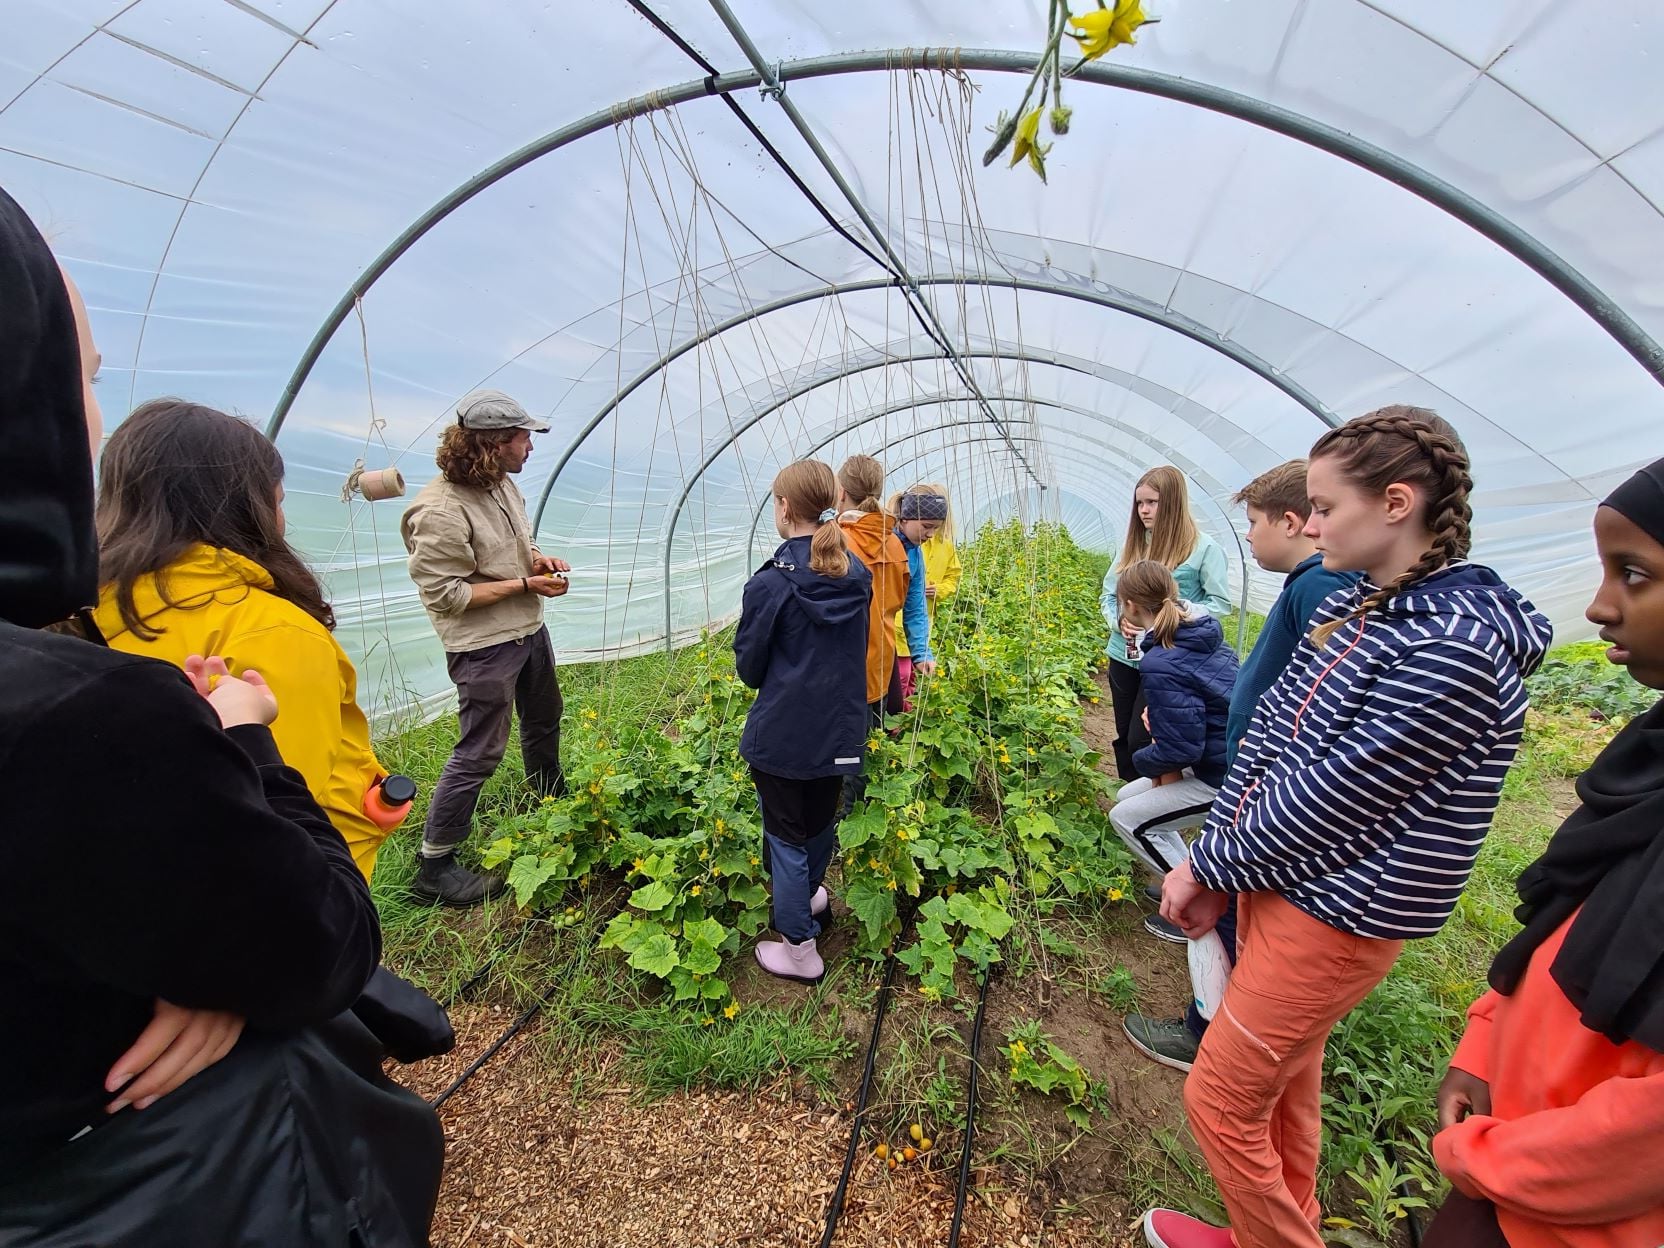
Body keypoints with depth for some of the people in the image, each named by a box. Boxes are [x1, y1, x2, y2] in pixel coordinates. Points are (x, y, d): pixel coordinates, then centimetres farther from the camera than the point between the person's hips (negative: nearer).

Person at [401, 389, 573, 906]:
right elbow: (444, 593, -22)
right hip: (483, 645, -9)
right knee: (480, 752, -1)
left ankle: (554, 806, 49)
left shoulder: (503, 484, 4)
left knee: (544, 721, 24)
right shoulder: (440, 511, -24)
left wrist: (537, 558, -1)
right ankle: (434, 867, 17)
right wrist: (525, 584, -20)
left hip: (529, 629, 9)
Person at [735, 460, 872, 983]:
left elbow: (748, 666, -9)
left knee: (786, 837, 11)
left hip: (783, 733, -5)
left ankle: (798, 949, 25)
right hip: (840, 728, 6)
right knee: (821, 821, 26)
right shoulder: (857, 576, -4)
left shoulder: (771, 582, -20)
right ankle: (808, 896, 50)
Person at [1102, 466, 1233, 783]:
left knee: (1139, 739, -4)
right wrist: (1118, 620, -10)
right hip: (1123, 656, 6)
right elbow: (1108, 594, 11)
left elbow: (1220, 603, -6)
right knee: (1123, 736, 14)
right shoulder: (1133, 544, 8)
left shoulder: (1203, 548, -8)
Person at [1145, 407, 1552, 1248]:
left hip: (1336, 915, -8)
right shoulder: (1353, 606, 2)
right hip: (1281, 881, 8)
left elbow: (1324, 801, -23)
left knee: (1220, 1097, 8)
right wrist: (1216, 868, -1)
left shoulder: (1452, 650, -25)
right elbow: (1266, 737, 2)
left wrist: (1204, 866, -9)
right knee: (1284, 1079, 25)